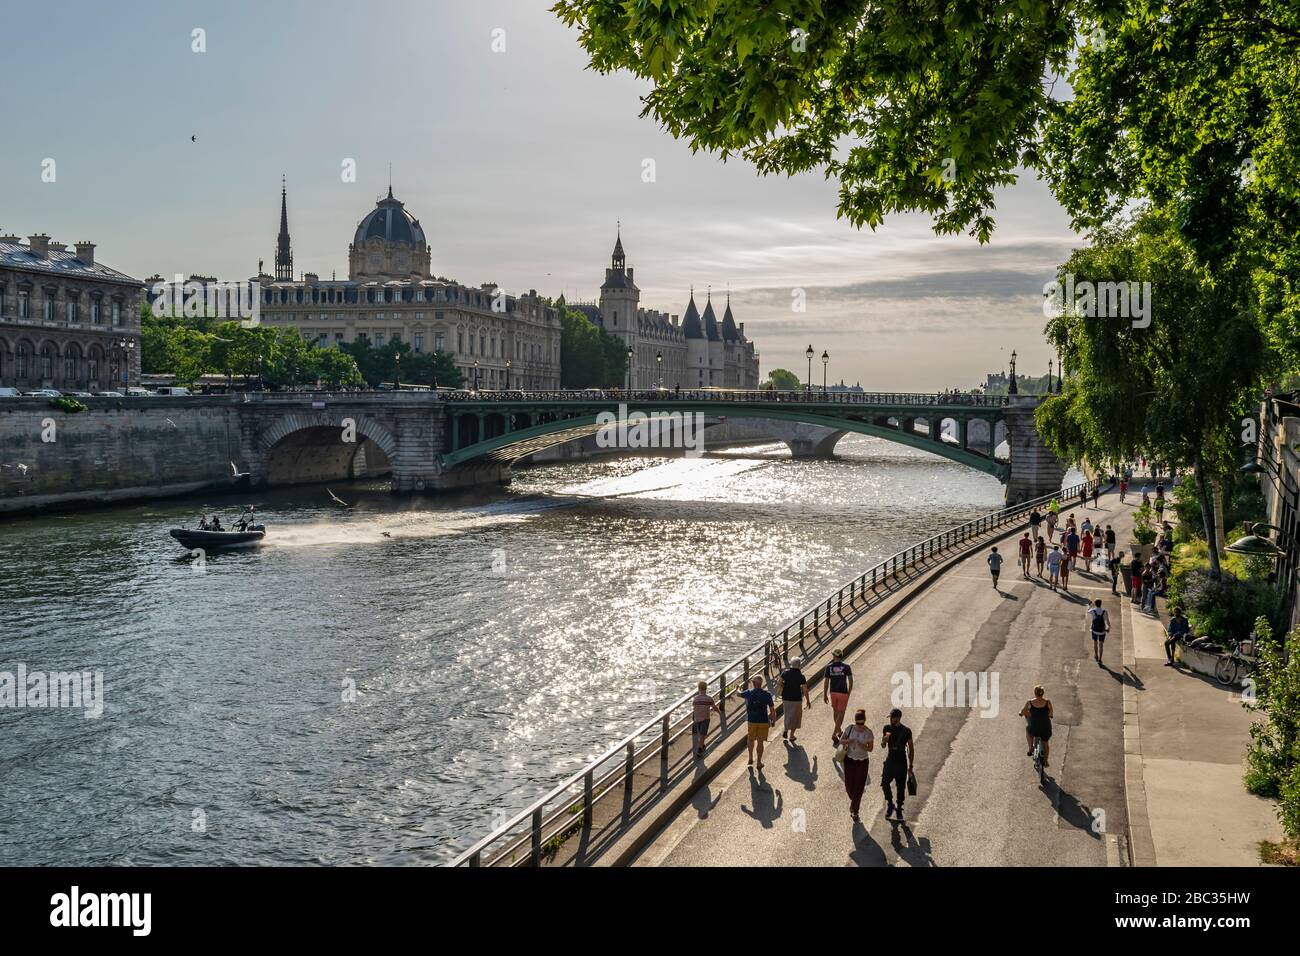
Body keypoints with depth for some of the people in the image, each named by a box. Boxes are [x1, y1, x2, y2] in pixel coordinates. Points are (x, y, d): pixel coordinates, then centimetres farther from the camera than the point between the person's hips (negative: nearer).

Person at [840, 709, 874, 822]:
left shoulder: (868, 732, -12)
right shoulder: (850, 729, -7)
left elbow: (871, 749, -5)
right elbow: (841, 741, 2)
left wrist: (862, 746, -25)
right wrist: (848, 741, -21)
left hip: (862, 762, -2)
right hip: (849, 760, 2)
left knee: (859, 787, 0)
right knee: (849, 785, 7)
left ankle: (854, 810, 13)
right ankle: (853, 801, 40)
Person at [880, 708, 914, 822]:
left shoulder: (906, 730, -6)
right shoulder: (887, 728, 2)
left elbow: (911, 749, 1)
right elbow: (883, 745, 9)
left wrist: (910, 766, 0)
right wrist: (885, 739, -15)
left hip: (901, 763, -2)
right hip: (890, 760, 2)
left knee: (901, 787, 3)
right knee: (884, 783, -8)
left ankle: (899, 809, 17)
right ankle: (890, 804, 13)